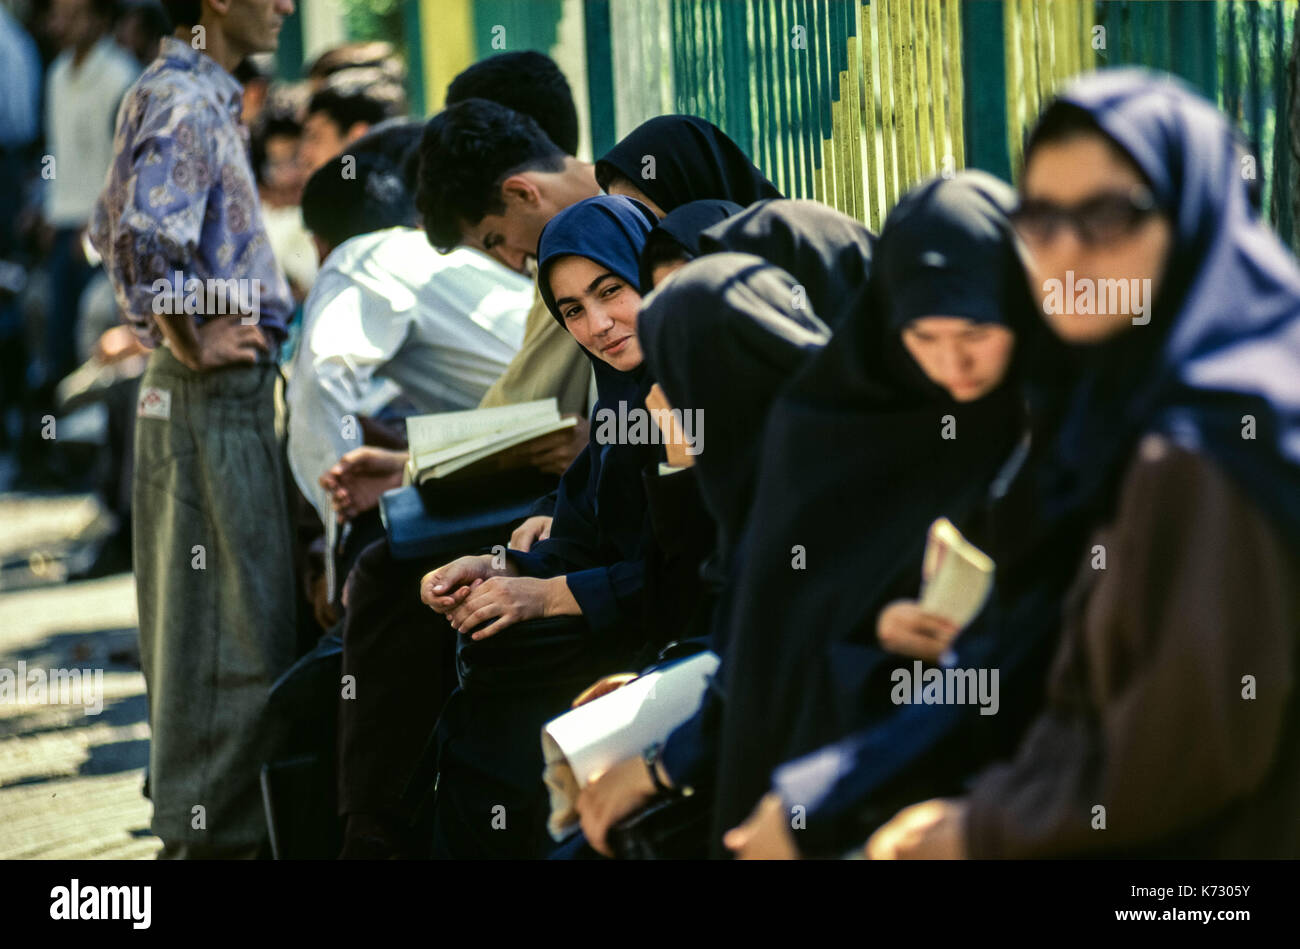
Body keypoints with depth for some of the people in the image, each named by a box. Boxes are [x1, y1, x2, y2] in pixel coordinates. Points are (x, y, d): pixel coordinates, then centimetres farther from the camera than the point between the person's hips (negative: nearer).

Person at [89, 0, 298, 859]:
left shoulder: (195, 95, 15)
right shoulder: (186, 101, -16)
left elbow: (113, 230, 26)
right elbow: (144, 237, -31)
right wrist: (190, 340, -19)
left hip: (215, 397, 10)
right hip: (218, 394, -10)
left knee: (196, 617, 15)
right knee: (236, 622, -6)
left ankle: (194, 812, 22)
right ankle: (215, 831, -3)